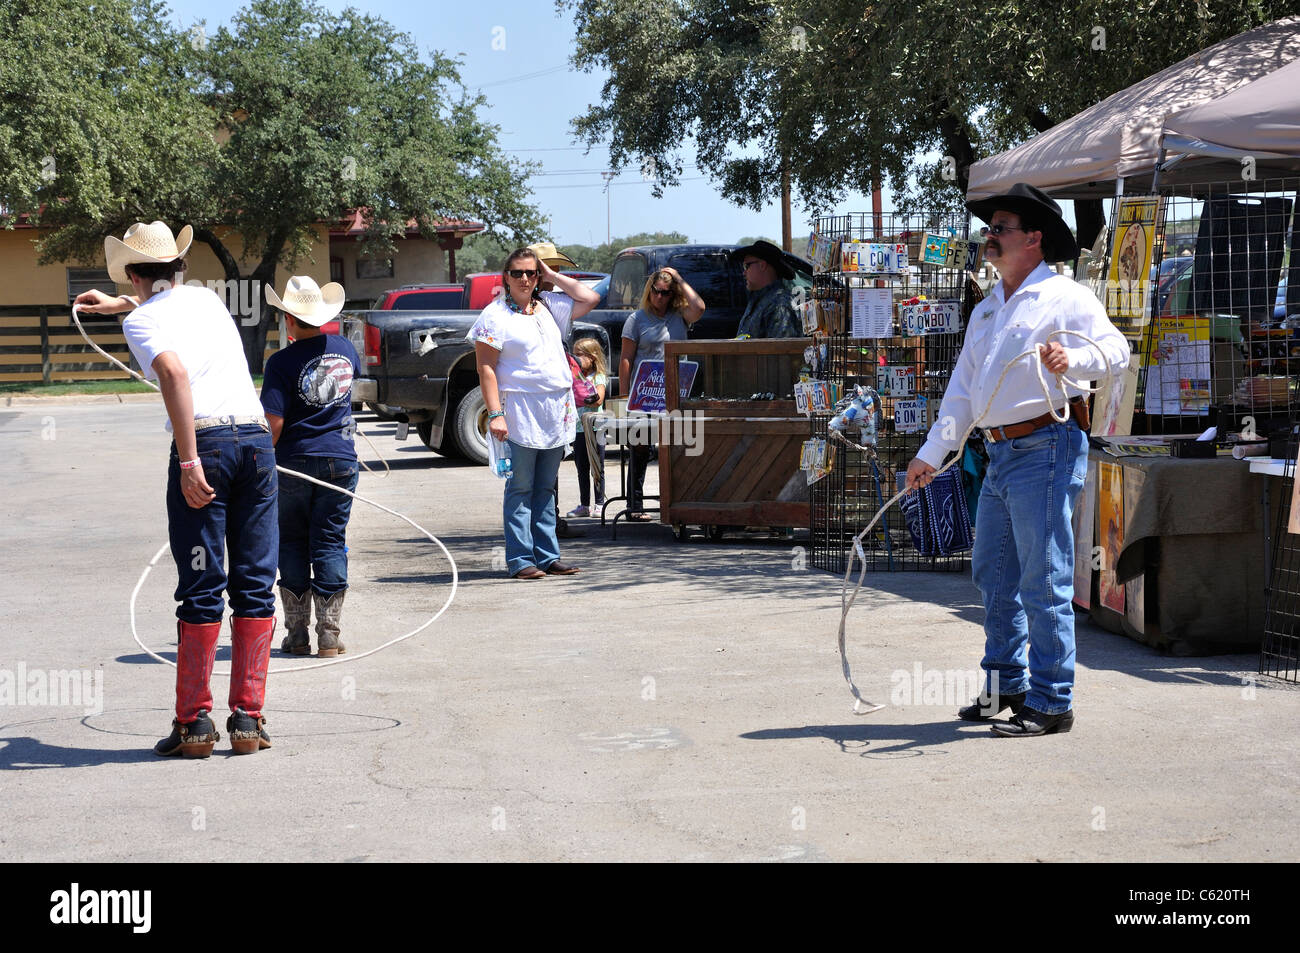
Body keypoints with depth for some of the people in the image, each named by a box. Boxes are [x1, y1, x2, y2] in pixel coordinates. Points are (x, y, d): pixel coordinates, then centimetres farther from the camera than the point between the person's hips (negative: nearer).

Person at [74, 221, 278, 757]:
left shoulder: (140, 321, 1)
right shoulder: (205, 298, 20)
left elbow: (175, 373, -19)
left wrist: (189, 462, -21)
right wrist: (119, 305, 60)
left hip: (204, 442, -5)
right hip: (256, 437, 5)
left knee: (201, 591, 0)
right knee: (254, 586, 6)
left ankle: (194, 722, 4)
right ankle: (248, 718, 6)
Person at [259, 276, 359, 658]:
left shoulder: (283, 362, -14)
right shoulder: (345, 349, 1)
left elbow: (273, 422, -16)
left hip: (295, 461, -3)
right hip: (341, 459, 3)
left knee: (292, 546, 10)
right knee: (331, 544, 7)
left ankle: (297, 634, 12)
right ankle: (329, 635, 4)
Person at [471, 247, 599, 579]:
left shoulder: (549, 306, 13)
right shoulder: (495, 315, -4)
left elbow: (590, 298, 14)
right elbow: (485, 367, -7)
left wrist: (553, 276, 9)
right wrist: (495, 414, -16)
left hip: (556, 414, 6)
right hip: (520, 412, -6)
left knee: (546, 489, 9)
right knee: (520, 488, -4)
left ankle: (547, 556, 12)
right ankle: (520, 560, -3)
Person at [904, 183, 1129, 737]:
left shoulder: (1065, 297, -3)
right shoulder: (986, 311, 21)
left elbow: (1116, 348, -13)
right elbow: (962, 390, 20)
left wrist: (1072, 359, -32)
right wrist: (931, 454, 13)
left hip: (1046, 448, -8)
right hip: (1000, 456, 9)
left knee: (1044, 582, -7)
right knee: (993, 574, 14)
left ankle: (1051, 703, -2)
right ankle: (1006, 686, 26)